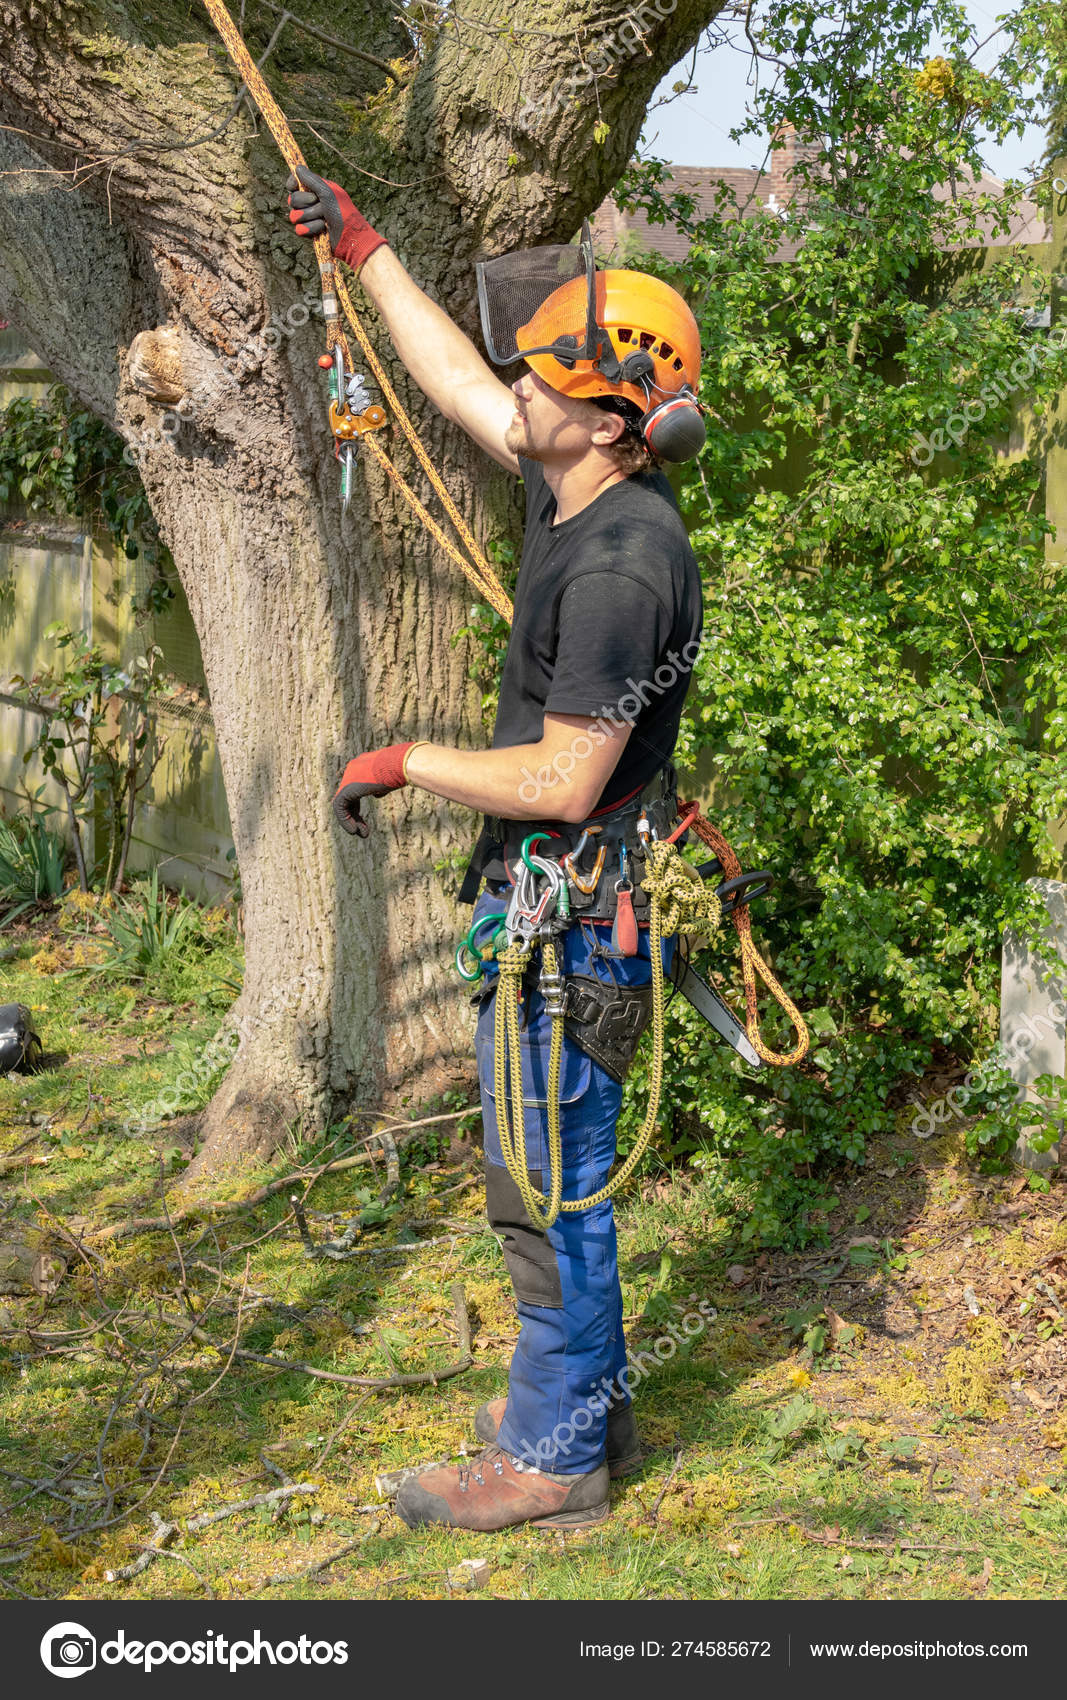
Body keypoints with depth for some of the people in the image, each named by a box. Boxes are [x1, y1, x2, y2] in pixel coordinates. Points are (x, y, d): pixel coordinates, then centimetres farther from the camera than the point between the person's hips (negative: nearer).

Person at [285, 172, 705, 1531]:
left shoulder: (620, 567, -26)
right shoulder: (580, 490, 3)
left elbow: (559, 783, -24)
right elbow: (455, 381, 19)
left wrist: (405, 763, -13)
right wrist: (360, 246, 24)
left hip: (570, 919, -10)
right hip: (543, 901, 10)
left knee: (548, 1187, 2)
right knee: (548, 1179, 20)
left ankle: (549, 1459, 16)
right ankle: (588, 1404, 34)